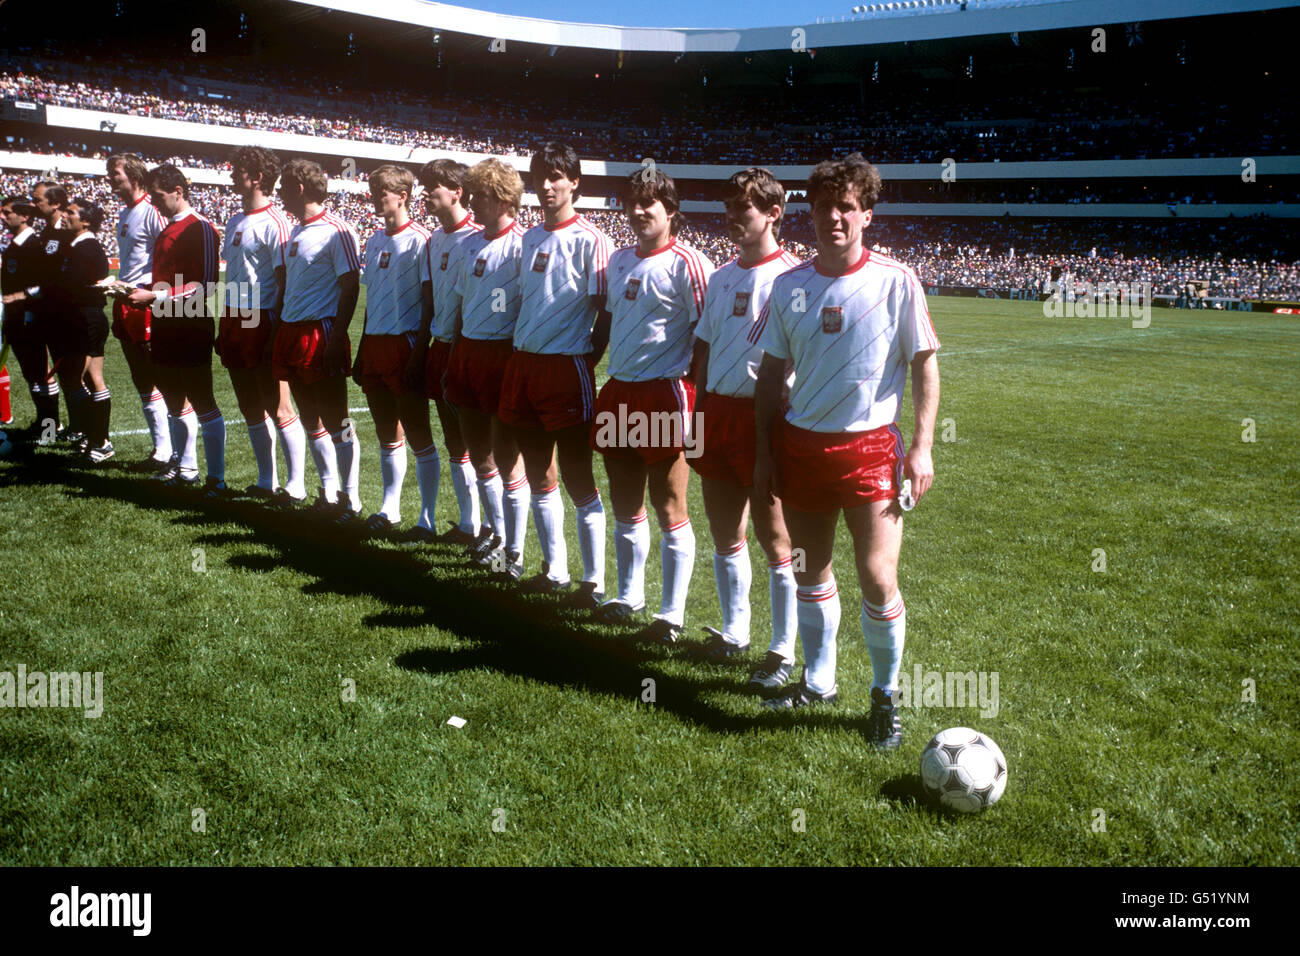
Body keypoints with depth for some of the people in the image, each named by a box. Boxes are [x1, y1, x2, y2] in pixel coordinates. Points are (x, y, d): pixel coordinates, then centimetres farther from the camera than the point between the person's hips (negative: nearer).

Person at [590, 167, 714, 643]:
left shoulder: (688, 263, -10)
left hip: (664, 396, -7)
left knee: (668, 508, 1)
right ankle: (629, 595, 32)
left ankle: (673, 614, 12)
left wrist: (699, 399, -12)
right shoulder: (620, 259, 13)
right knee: (625, 504, 16)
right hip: (619, 393, 7)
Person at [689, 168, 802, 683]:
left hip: (762, 416, -7)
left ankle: (784, 651, 11)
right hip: (716, 412, 7)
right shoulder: (721, 277, 14)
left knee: (775, 540, 1)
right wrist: (699, 414, 15)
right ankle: (734, 633, 30)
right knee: (724, 534, 15)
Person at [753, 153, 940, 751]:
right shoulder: (789, 286, 4)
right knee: (810, 571, 12)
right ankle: (818, 682, 30)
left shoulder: (896, 282, -5)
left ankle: (886, 695, 15)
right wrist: (764, 450, 7)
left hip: (869, 447, -3)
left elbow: (925, 366, -1)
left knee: (878, 579, -7)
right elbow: (772, 372, 11)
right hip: (799, 444, 4)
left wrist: (922, 448, -8)